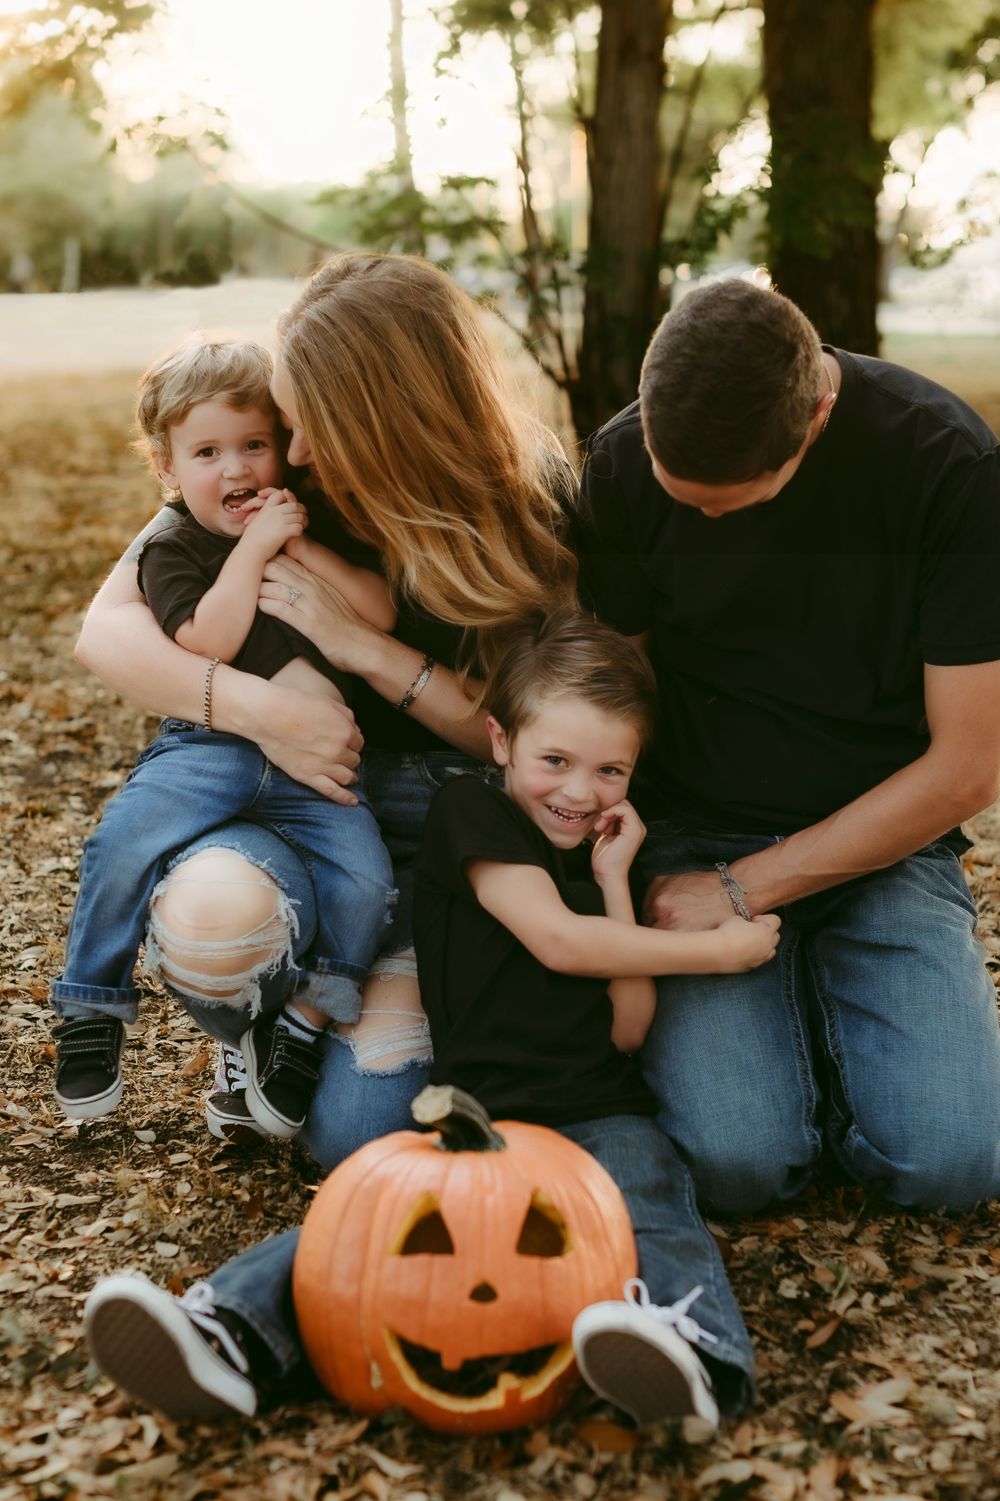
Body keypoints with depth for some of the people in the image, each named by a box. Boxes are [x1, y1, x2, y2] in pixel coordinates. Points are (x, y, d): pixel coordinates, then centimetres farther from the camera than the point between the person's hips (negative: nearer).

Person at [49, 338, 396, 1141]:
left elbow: (382, 614, -1)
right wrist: (253, 547, -18)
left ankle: (302, 1023, 3)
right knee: (123, 844, -25)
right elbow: (208, 640, -16)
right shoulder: (172, 551, 1)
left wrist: (307, 548, -11)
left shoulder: (315, 524, 10)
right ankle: (91, 1009, -3)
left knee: (364, 877, -18)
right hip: (208, 746, -2)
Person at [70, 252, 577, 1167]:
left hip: (439, 826, -1)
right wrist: (259, 707, -27)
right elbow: (106, 629, -9)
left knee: (359, 1137, -16)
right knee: (215, 914, -37)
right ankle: (256, 1041, 2)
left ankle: (395, 1003, 21)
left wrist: (361, 645, -23)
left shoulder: (531, 506, -11)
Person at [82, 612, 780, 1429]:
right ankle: (230, 1333, -47)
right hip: (477, 1111, -3)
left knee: (650, 1209, -29)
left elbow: (628, 1030, 12)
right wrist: (719, 948, -2)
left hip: (603, 1115, 3)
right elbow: (558, 939, -9)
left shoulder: (603, 853, 21)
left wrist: (615, 885, 6)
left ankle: (694, 1348, -55)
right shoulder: (473, 814, 7)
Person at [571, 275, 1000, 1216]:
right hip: (696, 831, 1)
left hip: (884, 839, 0)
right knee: (737, 1162, -22)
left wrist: (742, 890, -14)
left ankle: (824, 1005, 12)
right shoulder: (626, 461, -6)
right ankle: (788, 1013, 12)